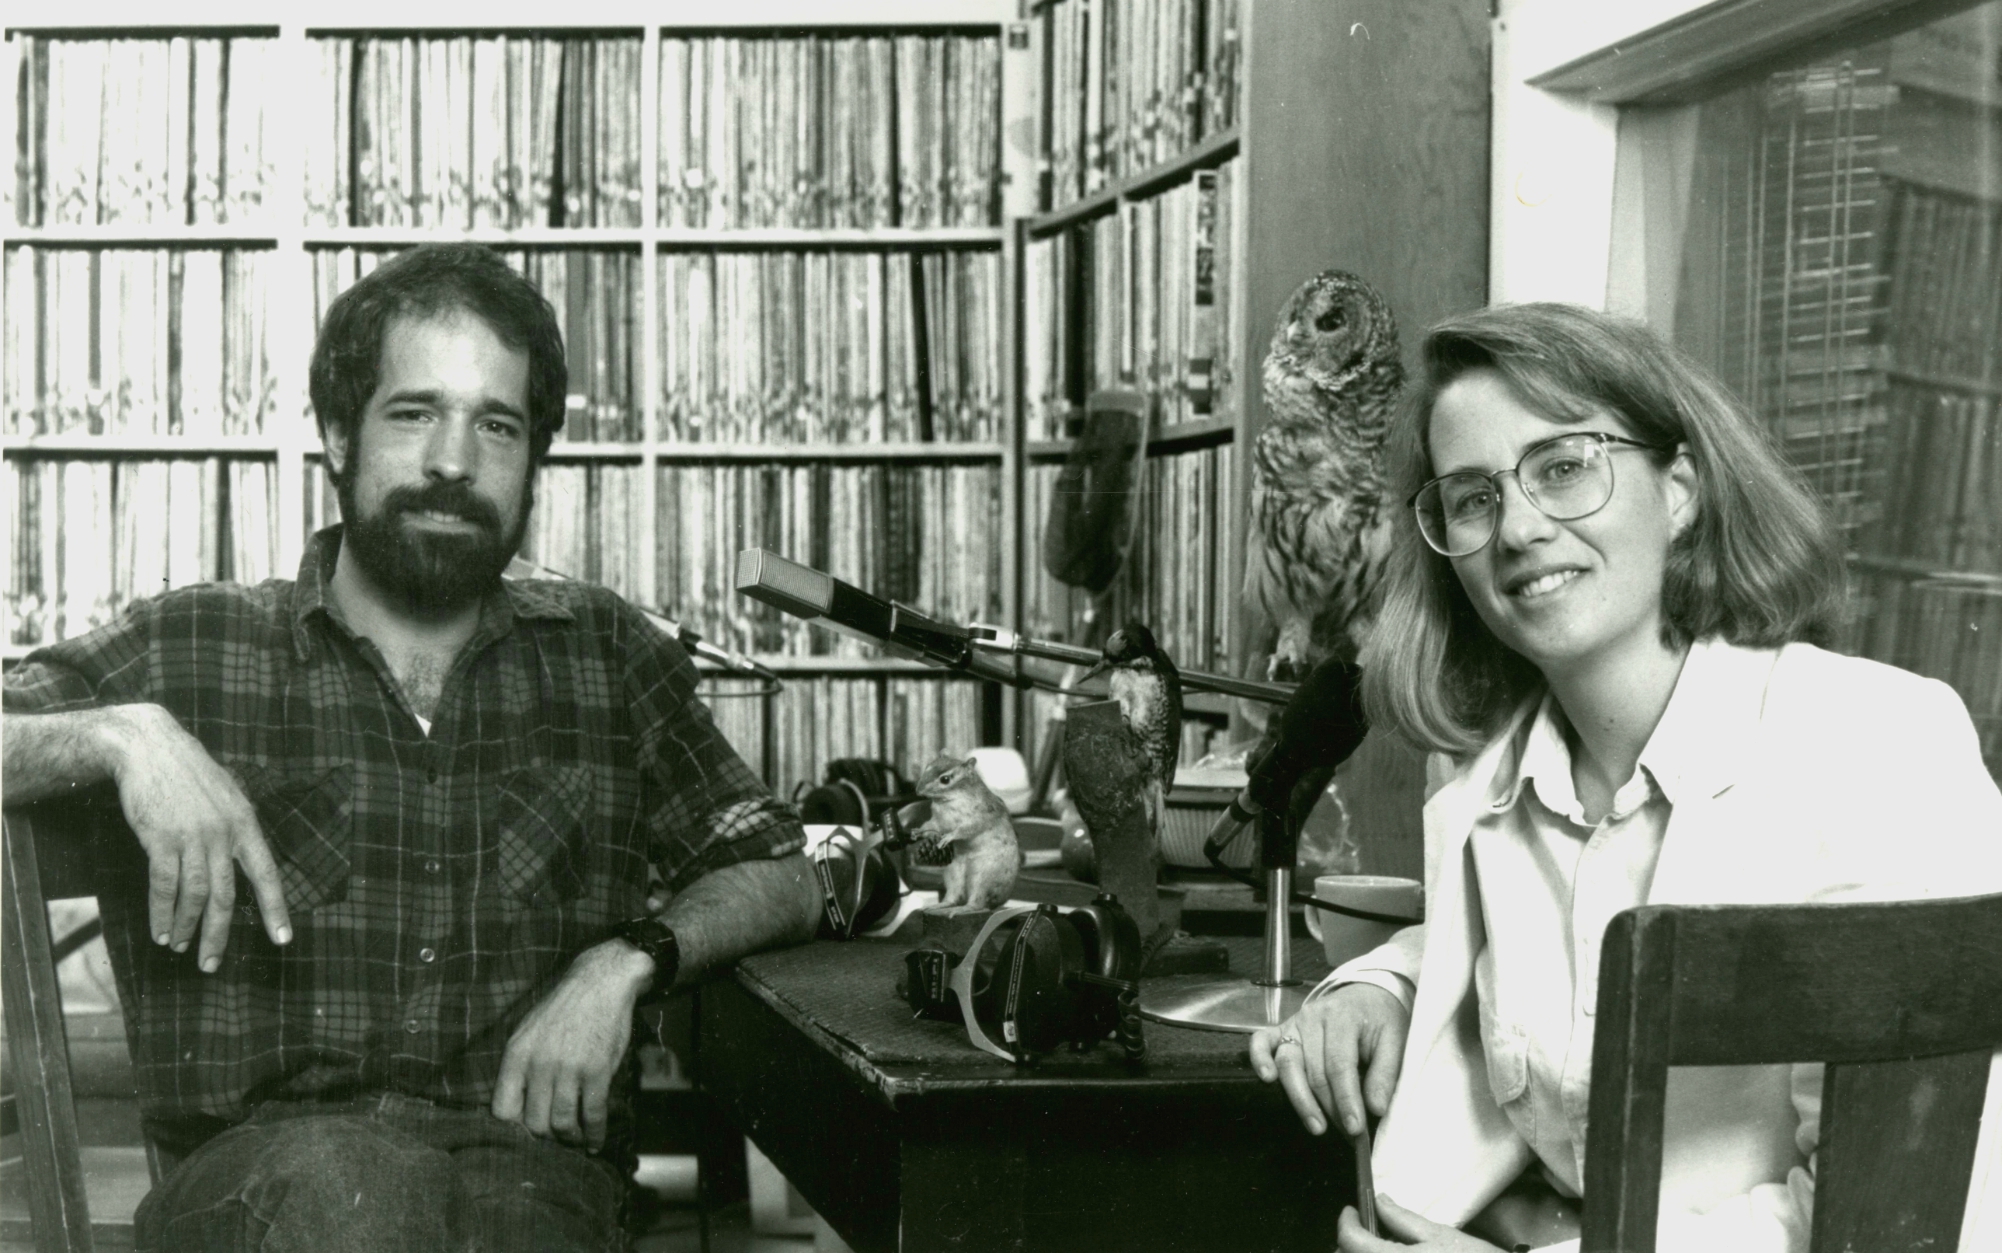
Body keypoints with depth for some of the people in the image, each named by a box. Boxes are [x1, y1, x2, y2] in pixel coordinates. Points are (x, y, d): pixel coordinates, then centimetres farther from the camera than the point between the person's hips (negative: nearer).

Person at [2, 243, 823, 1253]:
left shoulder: (599, 652, 16)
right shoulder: (190, 649, 10)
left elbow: (780, 880, 18)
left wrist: (625, 960, 0)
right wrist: (117, 734, -13)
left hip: (531, 1165, 1)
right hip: (258, 1171, -1)